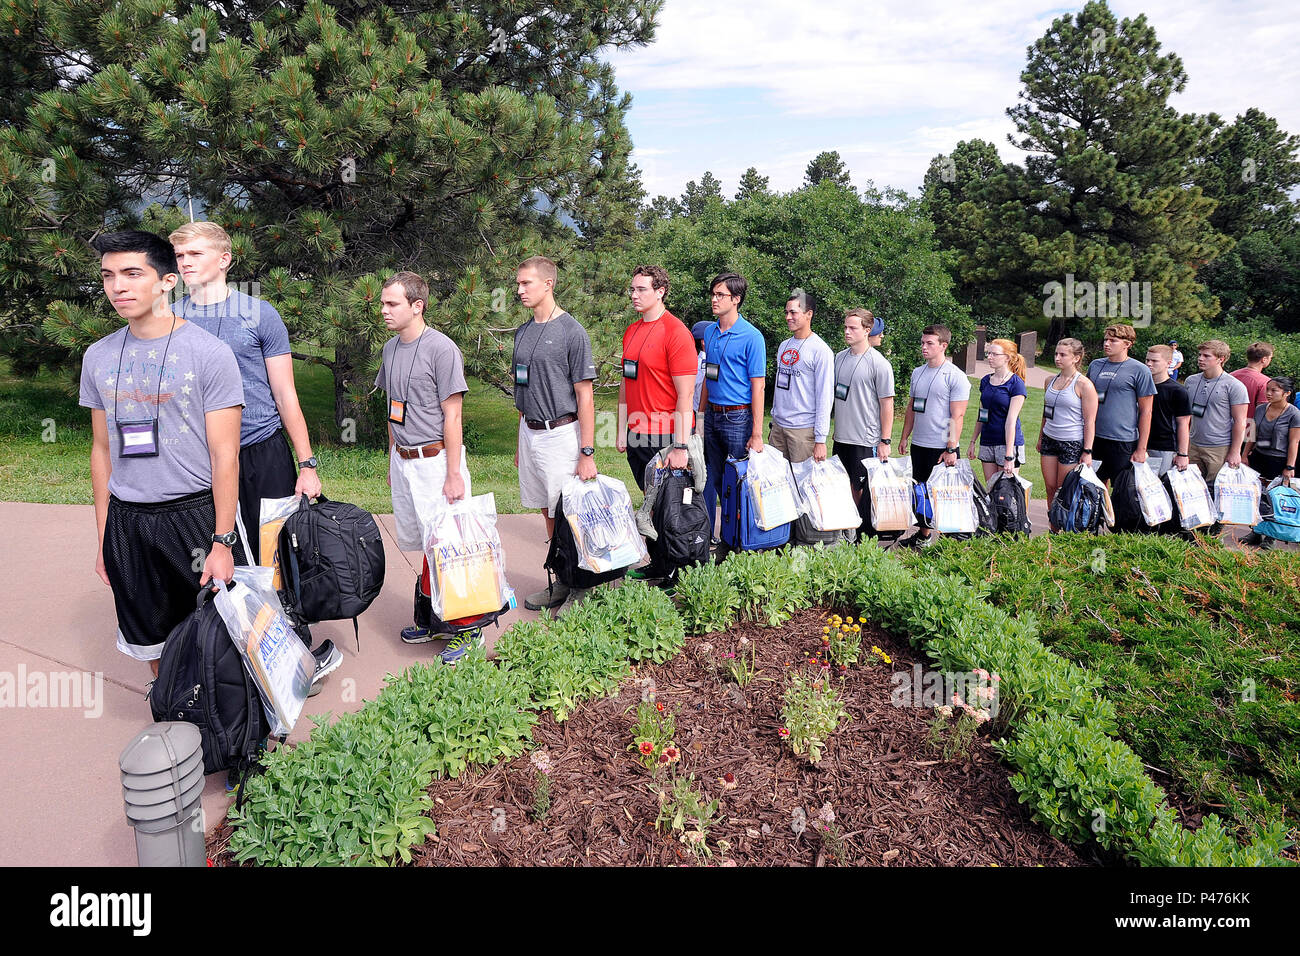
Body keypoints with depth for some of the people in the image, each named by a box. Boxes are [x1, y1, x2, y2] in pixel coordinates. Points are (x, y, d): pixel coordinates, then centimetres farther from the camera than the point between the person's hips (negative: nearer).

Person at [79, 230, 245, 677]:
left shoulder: (209, 353, -8)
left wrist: (222, 542, -13)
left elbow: (224, 454, -10)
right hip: (127, 522, 5)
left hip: (197, 514, -4)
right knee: (152, 641, 15)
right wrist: (103, 539, 12)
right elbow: (103, 450, 13)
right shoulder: (98, 357, 7)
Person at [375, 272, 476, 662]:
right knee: (422, 545, 14)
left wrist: (454, 474, -17)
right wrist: (393, 459, 18)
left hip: (435, 460, -7)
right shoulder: (391, 348, 12)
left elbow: (452, 415, -15)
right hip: (403, 460, 7)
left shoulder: (441, 349, -13)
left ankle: (466, 627, 8)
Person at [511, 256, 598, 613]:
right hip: (530, 432, 7)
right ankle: (562, 583, 26)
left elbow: (585, 396, -14)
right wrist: (521, 441, 18)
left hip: (560, 433, -7)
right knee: (549, 513, 14)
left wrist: (587, 453, -18)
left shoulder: (572, 331, -12)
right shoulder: (523, 332, 11)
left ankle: (581, 587, 13)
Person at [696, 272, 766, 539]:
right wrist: (701, 413, 14)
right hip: (712, 416, 6)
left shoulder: (751, 337, -10)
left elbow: (758, 386, -12)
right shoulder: (710, 332, 9)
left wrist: (757, 434, -15)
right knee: (713, 480, 12)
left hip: (738, 417, -6)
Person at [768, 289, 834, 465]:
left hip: (804, 429, -7)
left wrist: (820, 439, -16)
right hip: (778, 426, 7)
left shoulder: (820, 350, -9)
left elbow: (825, 397, -12)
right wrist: (773, 421, 17)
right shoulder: (783, 346, 13)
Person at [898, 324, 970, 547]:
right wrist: (904, 437, 15)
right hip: (919, 445, 7)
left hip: (942, 447, -7)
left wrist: (952, 449, -16)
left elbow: (957, 416, -12)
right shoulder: (917, 372, 12)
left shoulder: (955, 376, -9)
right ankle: (924, 534, 24)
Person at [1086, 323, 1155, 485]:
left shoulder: (1140, 371, -4)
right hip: (1093, 438, 5)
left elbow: (1146, 412, -4)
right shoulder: (1095, 365, 10)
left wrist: (1141, 449, -8)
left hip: (1123, 442, -4)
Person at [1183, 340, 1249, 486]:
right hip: (1194, 446, 5)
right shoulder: (1191, 381, 8)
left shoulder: (1234, 386, -7)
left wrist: (1234, 452, -11)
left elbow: (1240, 422, -8)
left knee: (1215, 490, -1)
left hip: (1220, 448, -5)